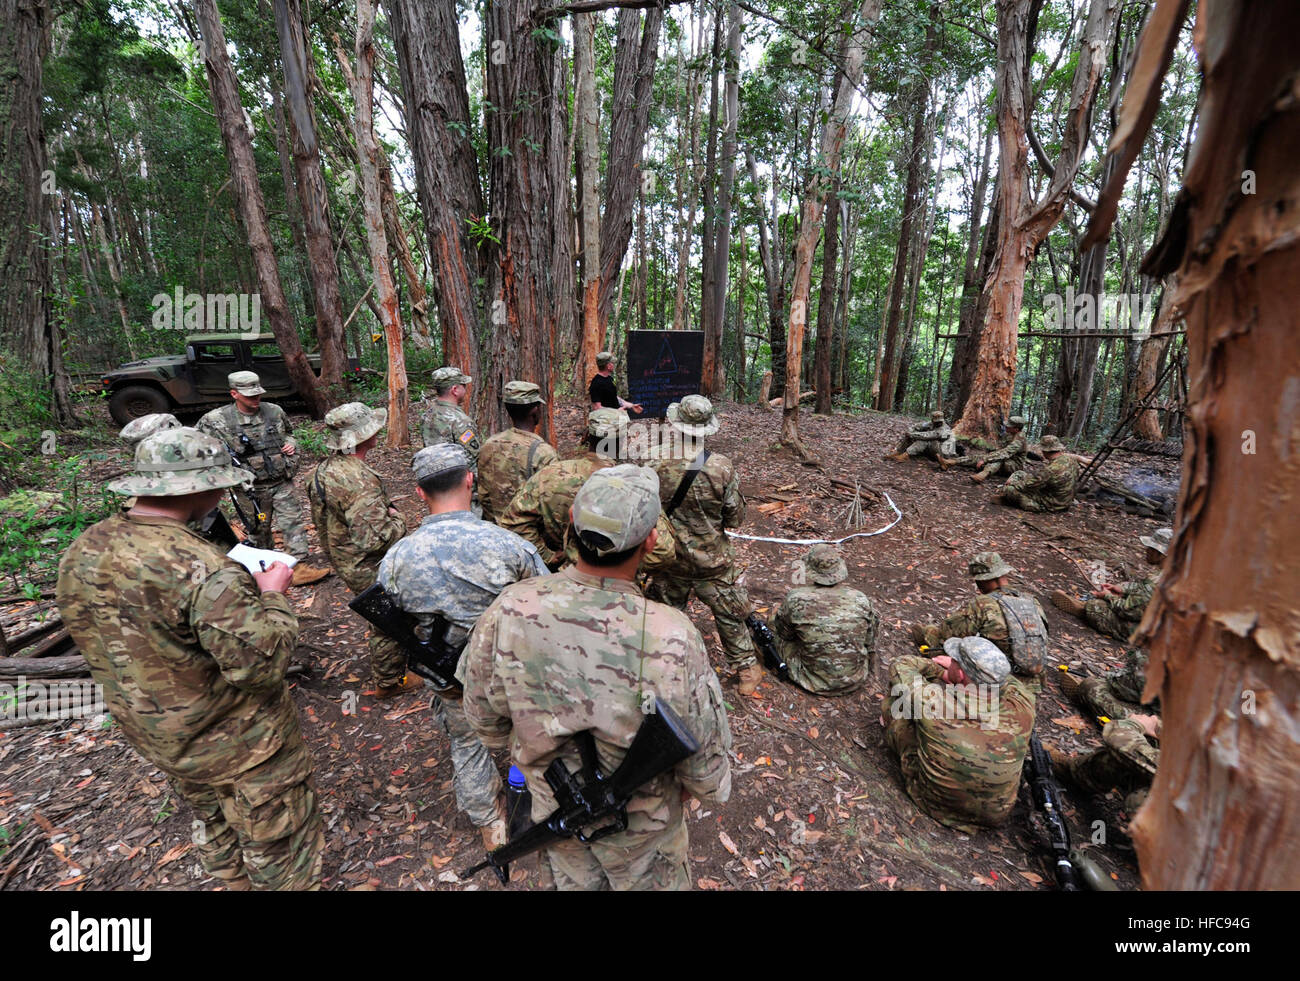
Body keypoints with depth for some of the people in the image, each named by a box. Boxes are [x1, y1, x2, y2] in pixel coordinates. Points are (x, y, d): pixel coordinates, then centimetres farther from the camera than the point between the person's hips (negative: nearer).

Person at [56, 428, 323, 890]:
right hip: (237, 746, -8)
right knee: (277, 839, 15)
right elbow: (261, 662, -31)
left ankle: (236, 883, 53)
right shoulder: (204, 570, -35)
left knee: (214, 824, 32)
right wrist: (272, 595, -16)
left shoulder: (82, 552, -7)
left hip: (152, 734, 9)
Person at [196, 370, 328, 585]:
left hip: (282, 482, 2)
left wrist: (290, 444, -1)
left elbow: (287, 434, 20)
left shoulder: (275, 411, 1)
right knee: (258, 529, 13)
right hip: (250, 488, -1)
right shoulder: (218, 419, -7)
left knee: (293, 522, -1)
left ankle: (299, 567, 3)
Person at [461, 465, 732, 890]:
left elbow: (483, 714, -11)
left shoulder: (511, 609, -30)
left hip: (551, 803, 3)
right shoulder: (671, 637, -38)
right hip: (640, 821, -2)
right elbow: (703, 749, -21)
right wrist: (702, 787, 2)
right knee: (652, 881, 30)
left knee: (573, 882, 33)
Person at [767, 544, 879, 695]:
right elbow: (869, 642, 3)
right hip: (856, 680, 3)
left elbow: (783, 633, -2)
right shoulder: (860, 599, -15)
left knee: (773, 616, 12)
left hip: (815, 682, -2)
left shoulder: (796, 599, -22)